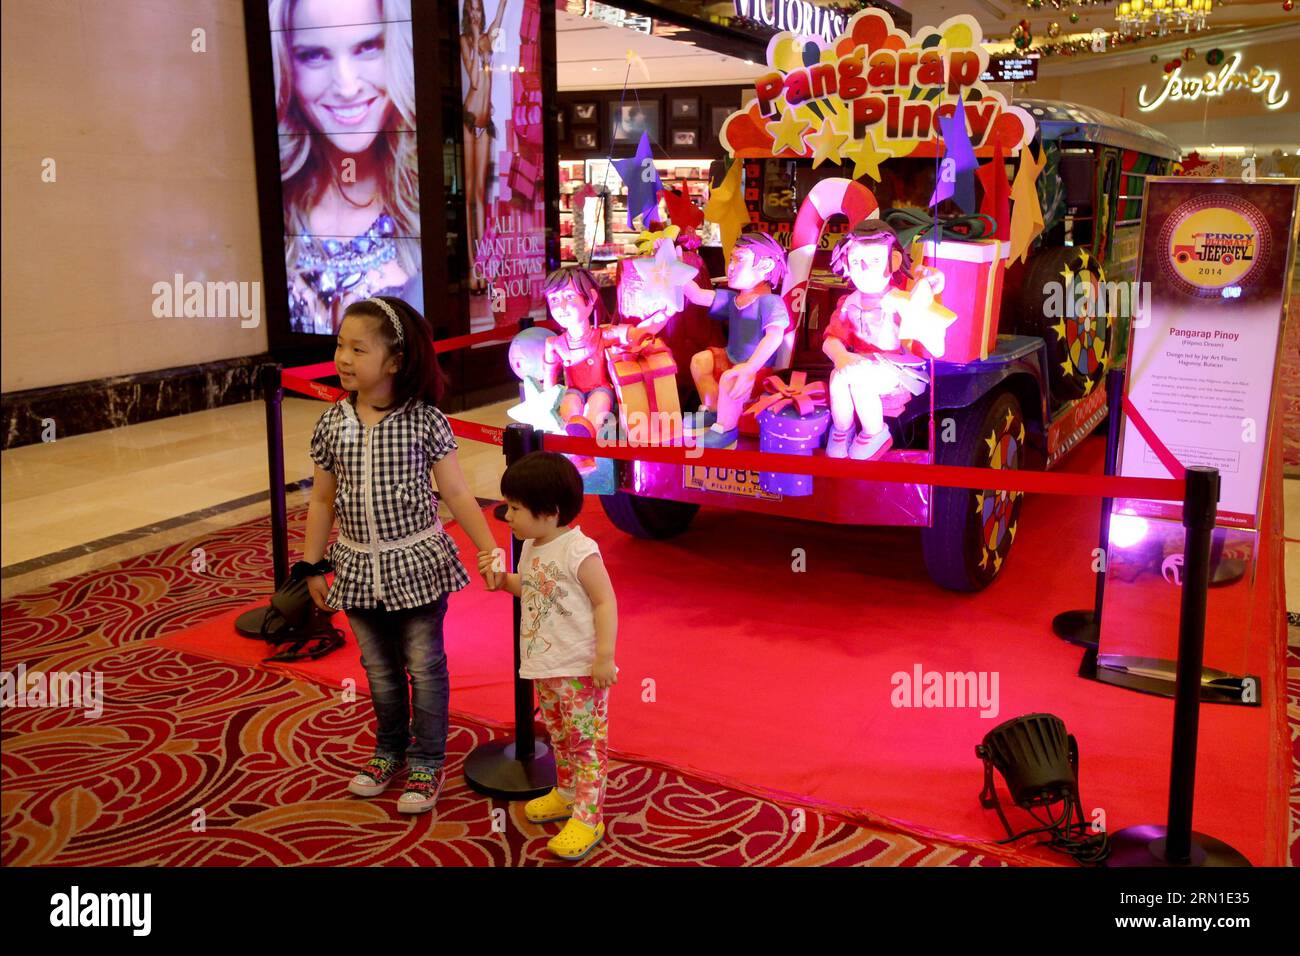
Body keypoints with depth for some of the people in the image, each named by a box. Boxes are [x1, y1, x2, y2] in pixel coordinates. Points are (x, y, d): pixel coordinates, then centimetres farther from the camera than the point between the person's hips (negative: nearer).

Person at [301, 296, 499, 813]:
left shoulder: (424, 421, -12)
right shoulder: (331, 423, -2)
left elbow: (457, 494, -9)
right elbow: (323, 500, 6)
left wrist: (488, 551, -15)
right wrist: (312, 567, 8)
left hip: (417, 564, -3)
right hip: (359, 568, 4)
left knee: (425, 667, 8)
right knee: (380, 669, 18)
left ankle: (426, 763, 25)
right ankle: (389, 750, 39)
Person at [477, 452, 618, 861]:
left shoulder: (579, 552, -21)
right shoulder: (532, 547, 6)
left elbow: (605, 602, -20)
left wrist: (605, 656, -23)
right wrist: (502, 580, 4)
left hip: (580, 670, -9)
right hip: (545, 667, 9)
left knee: (586, 740, 1)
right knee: (559, 736, 22)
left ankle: (587, 818, 8)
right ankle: (566, 793, 39)